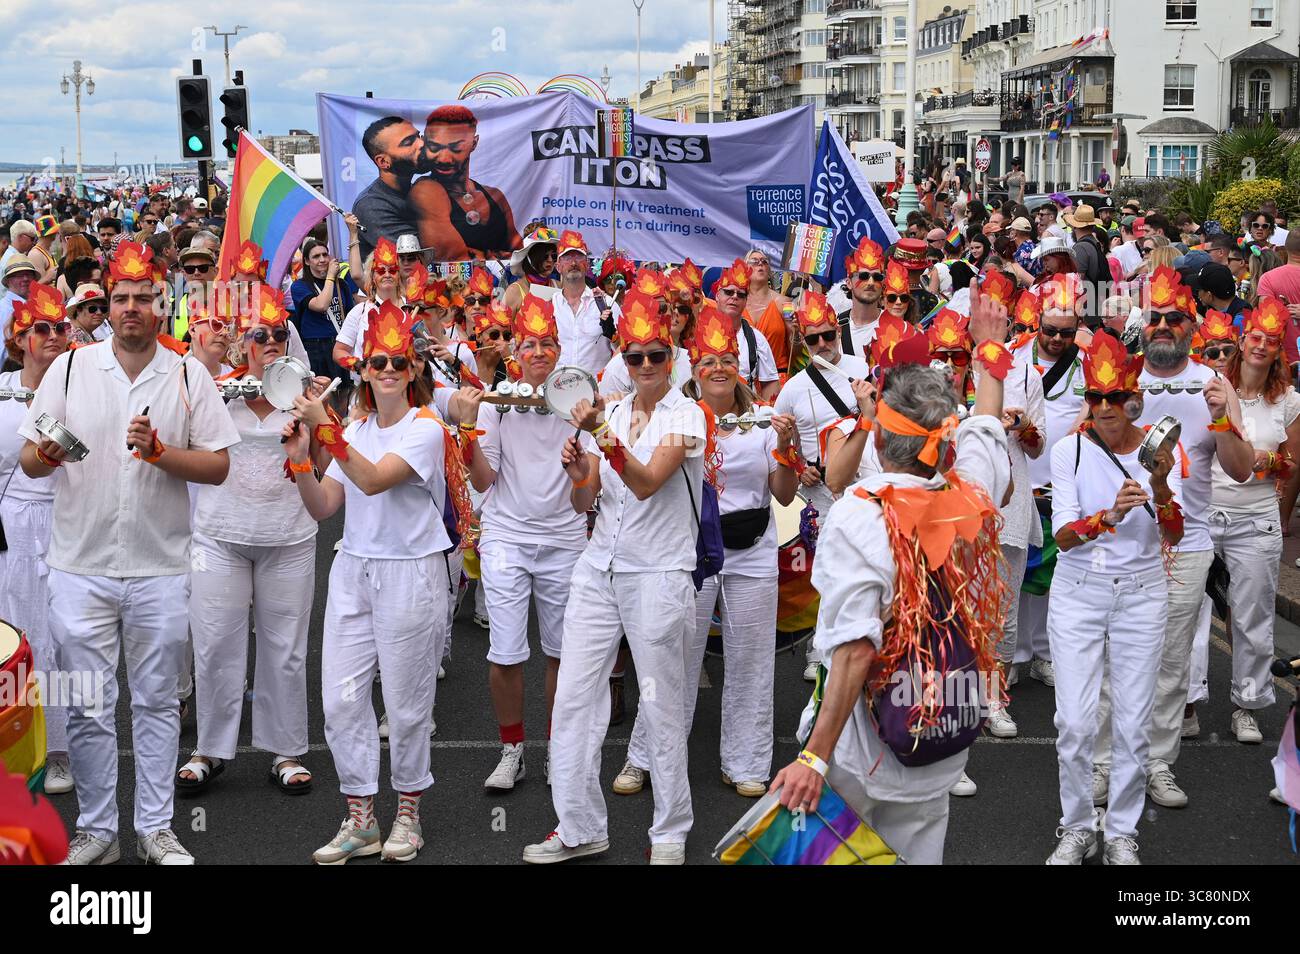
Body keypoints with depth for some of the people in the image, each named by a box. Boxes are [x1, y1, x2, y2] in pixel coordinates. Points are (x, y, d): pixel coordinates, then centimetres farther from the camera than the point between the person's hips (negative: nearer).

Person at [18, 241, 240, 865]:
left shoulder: (188, 375, 2)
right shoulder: (70, 368, 3)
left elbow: (218, 464, 0)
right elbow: (30, 461, 3)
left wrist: (160, 453, -17)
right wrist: (47, 455, -20)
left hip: (160, 568, 0)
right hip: (81, 566, 0)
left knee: (156, 701, 9)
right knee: (87, 707, 4)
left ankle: (155, 829, 19)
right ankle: (96, 831, 17)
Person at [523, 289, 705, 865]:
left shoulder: (685, 415, -5)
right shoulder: (612, 412, 11)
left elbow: (646, 482, -20)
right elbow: (582, 503, 12)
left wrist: (606, 437, -32)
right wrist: (577, 472, -9)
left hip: (657, 574, -5)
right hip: (598, 569, 5)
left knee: (662, 709, 0)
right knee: (572, 699, 2)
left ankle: (670, 832, 13)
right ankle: (579, 829, 12)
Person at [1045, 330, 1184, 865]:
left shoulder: (1159, 450, -2)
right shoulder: (1070, 450, -6)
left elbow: (1174, 536, -8)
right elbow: (1063, 536, -12)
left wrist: (1161, 488, -28)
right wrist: (1111, 515, -30)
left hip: (1141, 594, 1)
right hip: (1077, 593, -1)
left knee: (1133, 724, 3)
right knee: (1074, 721, -4)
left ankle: (1121, 831, 19)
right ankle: (1076, 828, 15)